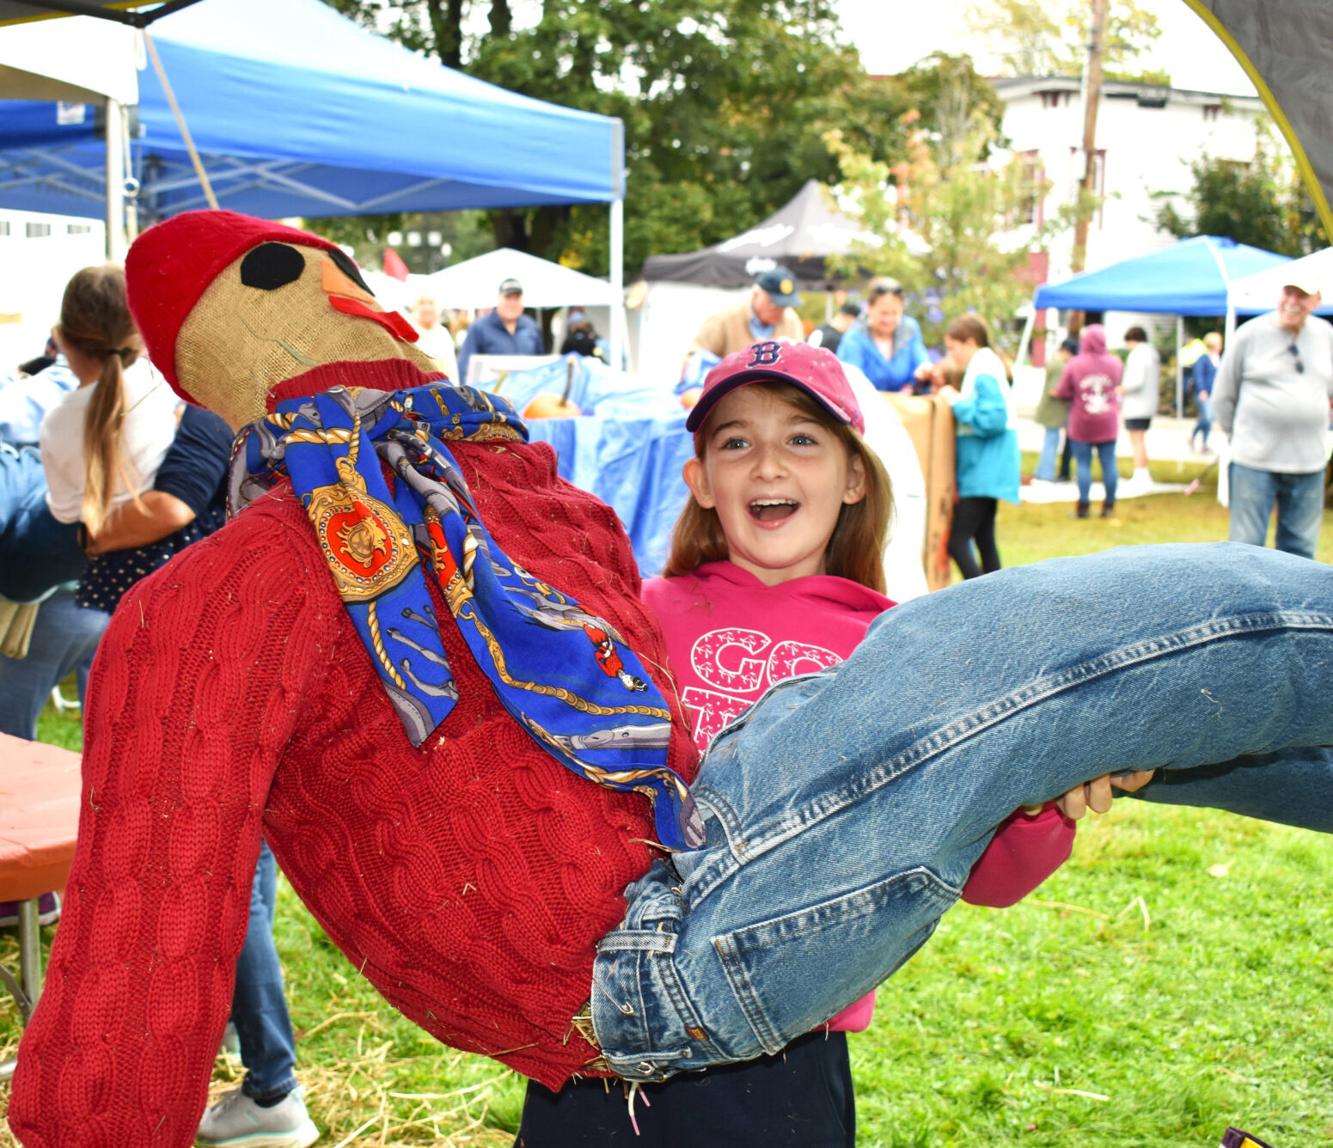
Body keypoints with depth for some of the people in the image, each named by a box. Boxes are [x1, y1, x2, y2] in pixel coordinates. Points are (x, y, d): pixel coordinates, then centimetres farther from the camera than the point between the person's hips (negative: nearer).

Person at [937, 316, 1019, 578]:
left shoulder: (984, 374, -15)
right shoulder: (981, 369, 15)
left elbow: (992, 419, -23)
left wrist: (957, 403, -14)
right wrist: (956, 399, 6)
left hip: (983, 472, -11)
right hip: (986, 471, 11)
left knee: (957, 541, -12)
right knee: (984, 539, 14)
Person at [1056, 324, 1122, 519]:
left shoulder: (1074, 364, -10)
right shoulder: (1115, 363, -3)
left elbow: (1062, 393, -5)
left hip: (1082, 424, -2)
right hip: (1108, 424, 2)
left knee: (1083, 464, 3)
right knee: (1108, 463, 7)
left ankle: (1083, 505, 1)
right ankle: (1109, 505, 11)